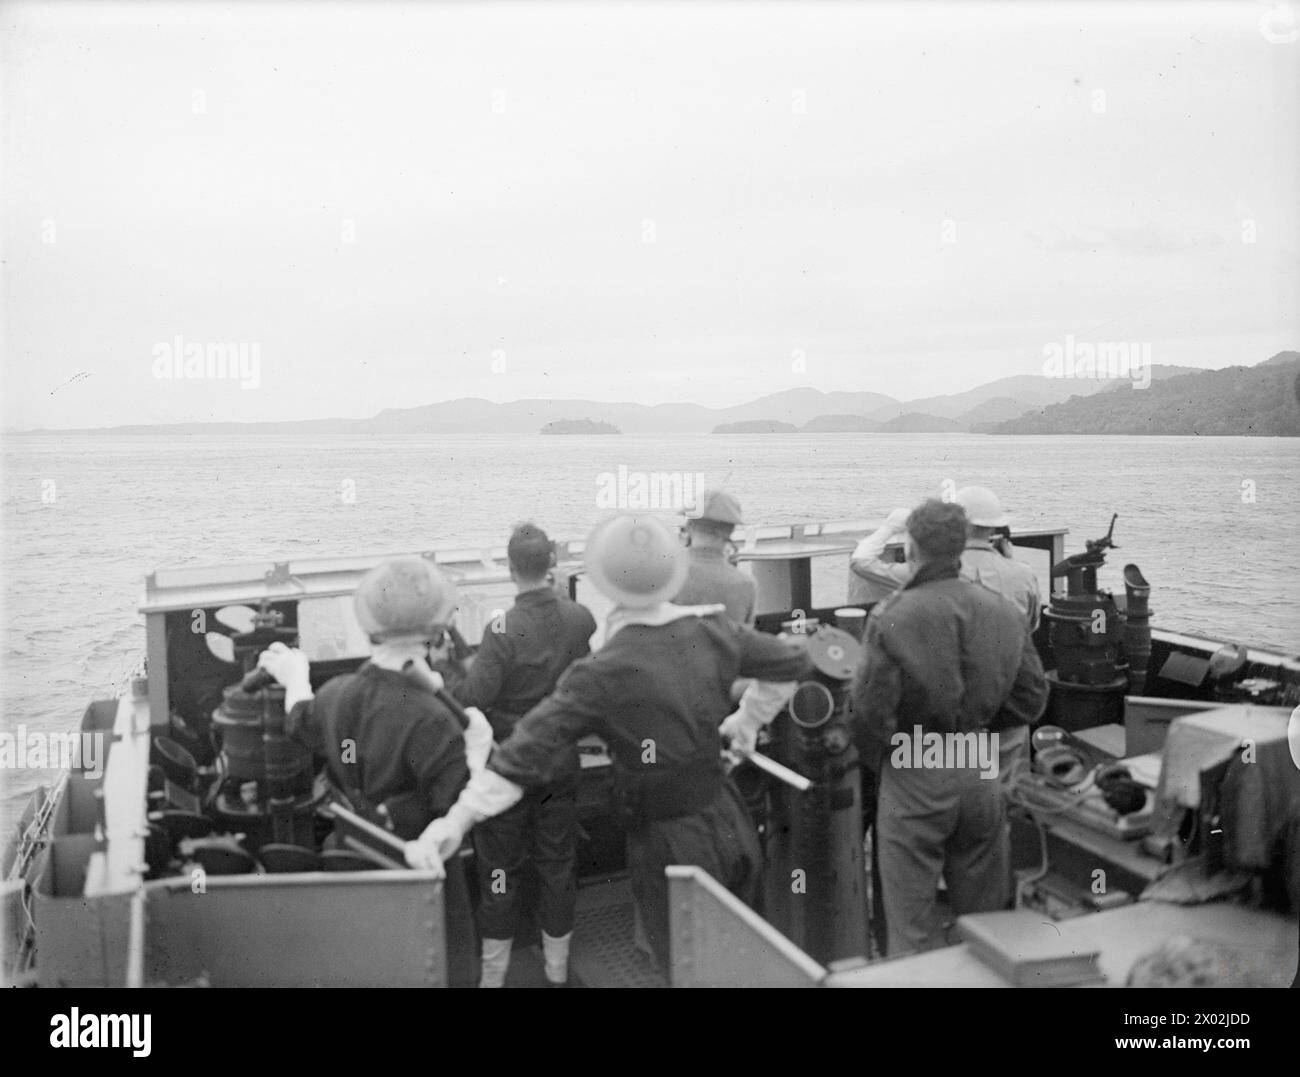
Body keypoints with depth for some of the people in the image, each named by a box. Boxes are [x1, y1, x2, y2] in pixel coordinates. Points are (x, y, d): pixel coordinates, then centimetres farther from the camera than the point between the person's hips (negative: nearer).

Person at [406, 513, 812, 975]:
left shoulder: (602, 676, -25)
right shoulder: (712, 630, -9)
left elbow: (528, 751, -28)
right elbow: (792, 663, 7)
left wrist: (455, 822, -26)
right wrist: (749, 718, 18)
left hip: (668, 843, -5)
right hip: (730, 824, 6)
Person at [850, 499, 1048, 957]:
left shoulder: (891, 616, -15)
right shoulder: (1004, 611, 0)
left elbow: (871, 708, -16)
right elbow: (1032, 697, 6)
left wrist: (880, 761, 2)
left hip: (914, 780, -4)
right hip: (982, 773, 5)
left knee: (913, 928, 7)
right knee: (985, 919, 18)